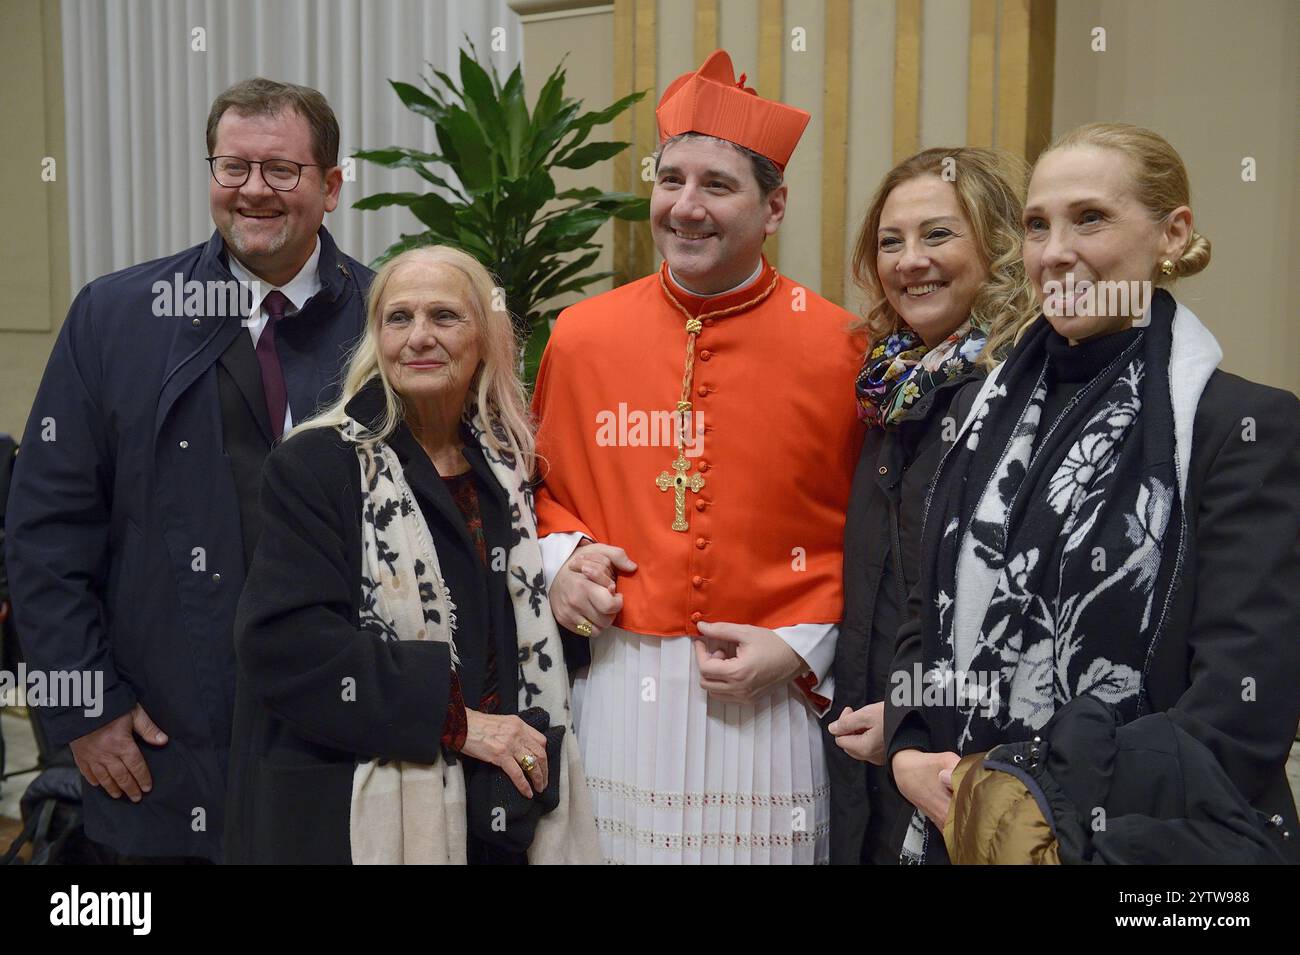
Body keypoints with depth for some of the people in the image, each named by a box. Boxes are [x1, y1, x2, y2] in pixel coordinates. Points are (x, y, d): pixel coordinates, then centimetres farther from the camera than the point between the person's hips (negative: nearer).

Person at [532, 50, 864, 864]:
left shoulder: (837, 345, -7)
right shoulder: (582, 335, 1)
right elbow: (549, 488, 15)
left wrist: (802, 646, -9)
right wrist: (561, 559, -3)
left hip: (770, 700, -2)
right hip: (617, 688, 3)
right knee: (611, 845, 15)